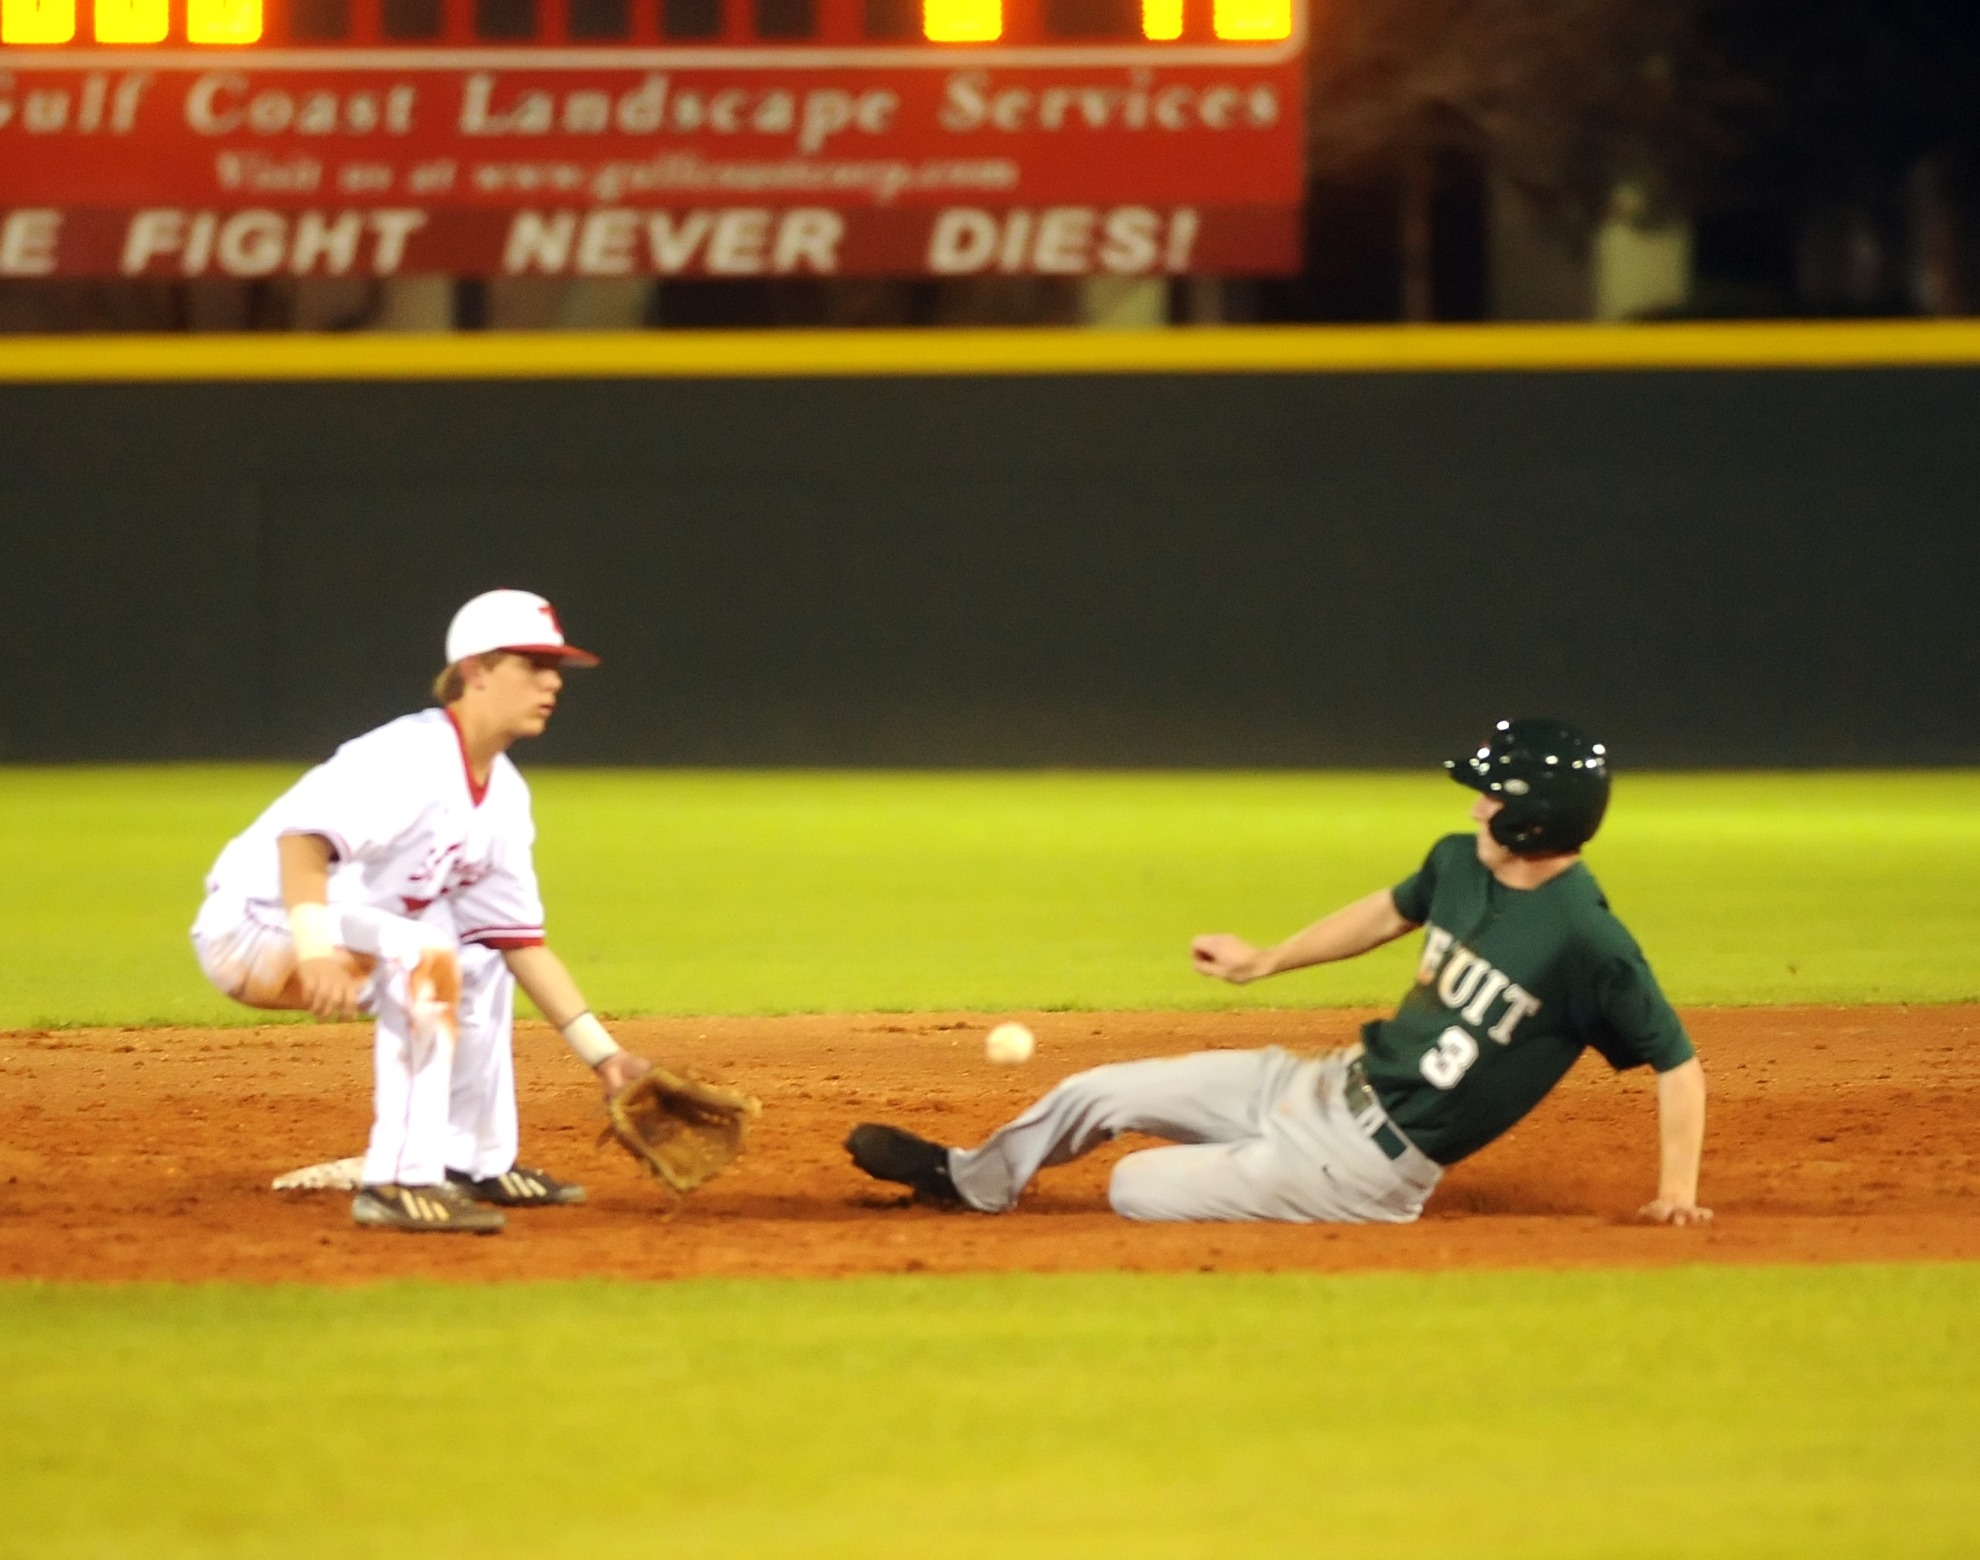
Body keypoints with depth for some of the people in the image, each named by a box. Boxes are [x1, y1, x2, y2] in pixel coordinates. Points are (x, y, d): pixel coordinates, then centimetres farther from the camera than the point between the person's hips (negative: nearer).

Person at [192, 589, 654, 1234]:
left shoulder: (504, 795, 8)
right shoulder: (410, 757, -20)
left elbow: (518, 940, 11)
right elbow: (304, 834, -35)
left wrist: (603, 1054, 6)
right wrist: (315, 953, -50)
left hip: (326, 936, 10)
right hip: (256, 924, -10)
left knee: (480, 960, 21)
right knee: (427, 956, -31)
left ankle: (474, 1164, 23)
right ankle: (400, 1181, -30)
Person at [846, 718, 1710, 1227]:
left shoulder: (1591, 942, -26)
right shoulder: (1461, 864, -3)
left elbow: (1678, 1063, -19)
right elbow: (1391, 911, 19)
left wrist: (1677, 1192, -22)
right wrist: (1266, 961, 22)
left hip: (1371, 1164, -7)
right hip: (1331, 1084, 7)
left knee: (1139, 1190, -10)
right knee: (1097, 1094, 14)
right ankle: (972, 1179, 40)